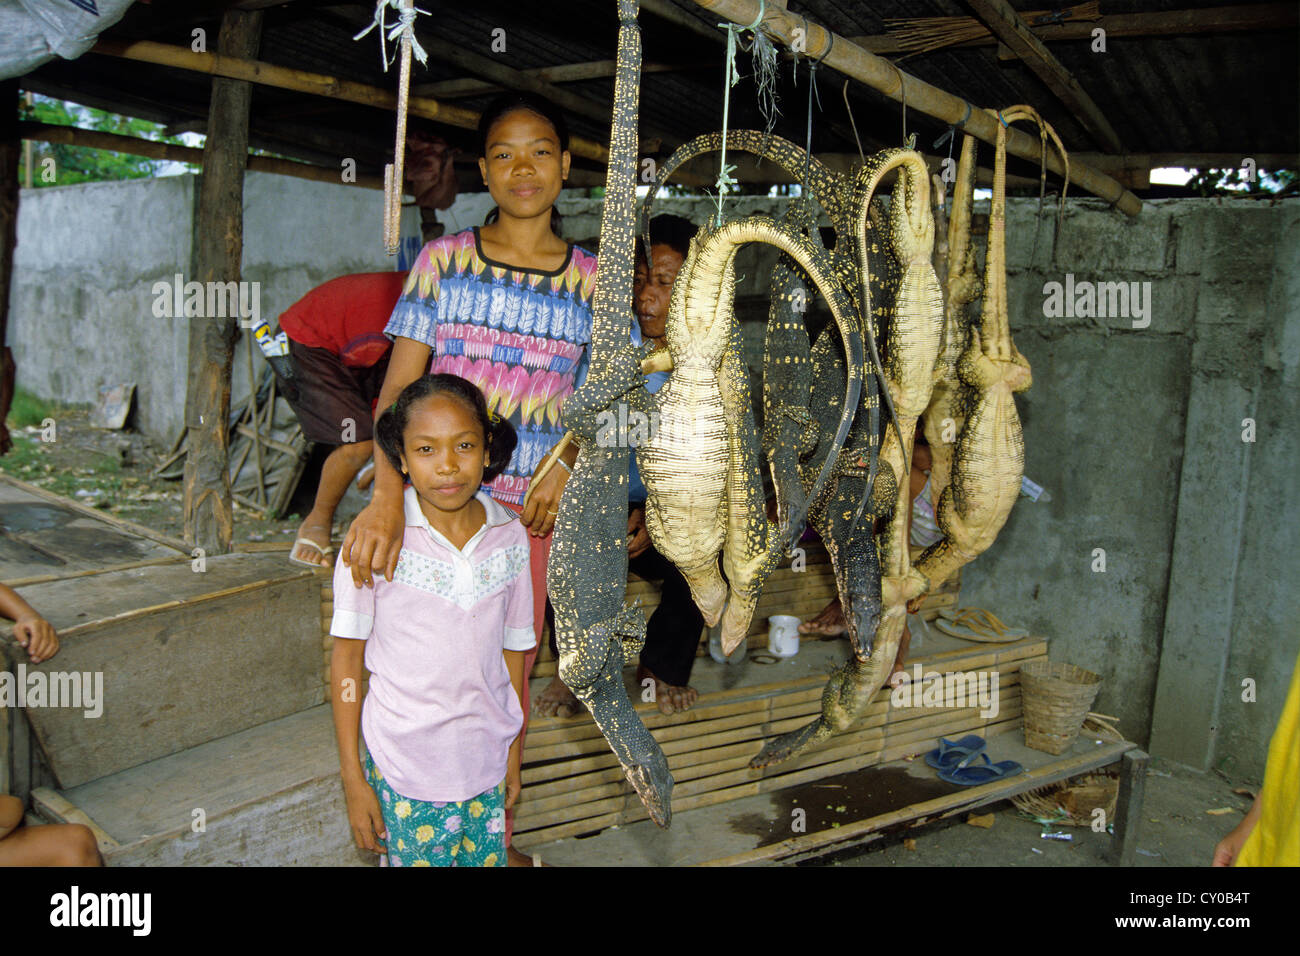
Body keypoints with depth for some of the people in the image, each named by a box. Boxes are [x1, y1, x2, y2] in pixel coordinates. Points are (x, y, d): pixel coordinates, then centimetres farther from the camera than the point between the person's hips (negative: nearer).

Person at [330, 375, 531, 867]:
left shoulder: (510, 537, -4)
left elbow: (512, 649, 6)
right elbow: (346, 657, -8)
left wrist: (514, 753, 12)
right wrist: (353, 779, -6)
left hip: (486, 763, 3)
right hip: (405, 770, -3)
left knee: (487, 858, 16)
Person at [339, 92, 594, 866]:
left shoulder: (592, 280, 5)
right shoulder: (444, 259, -1)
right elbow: (399, 386, -8)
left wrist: (568, 465, -7)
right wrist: (388, 495, -22)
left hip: (530, 510, 2)